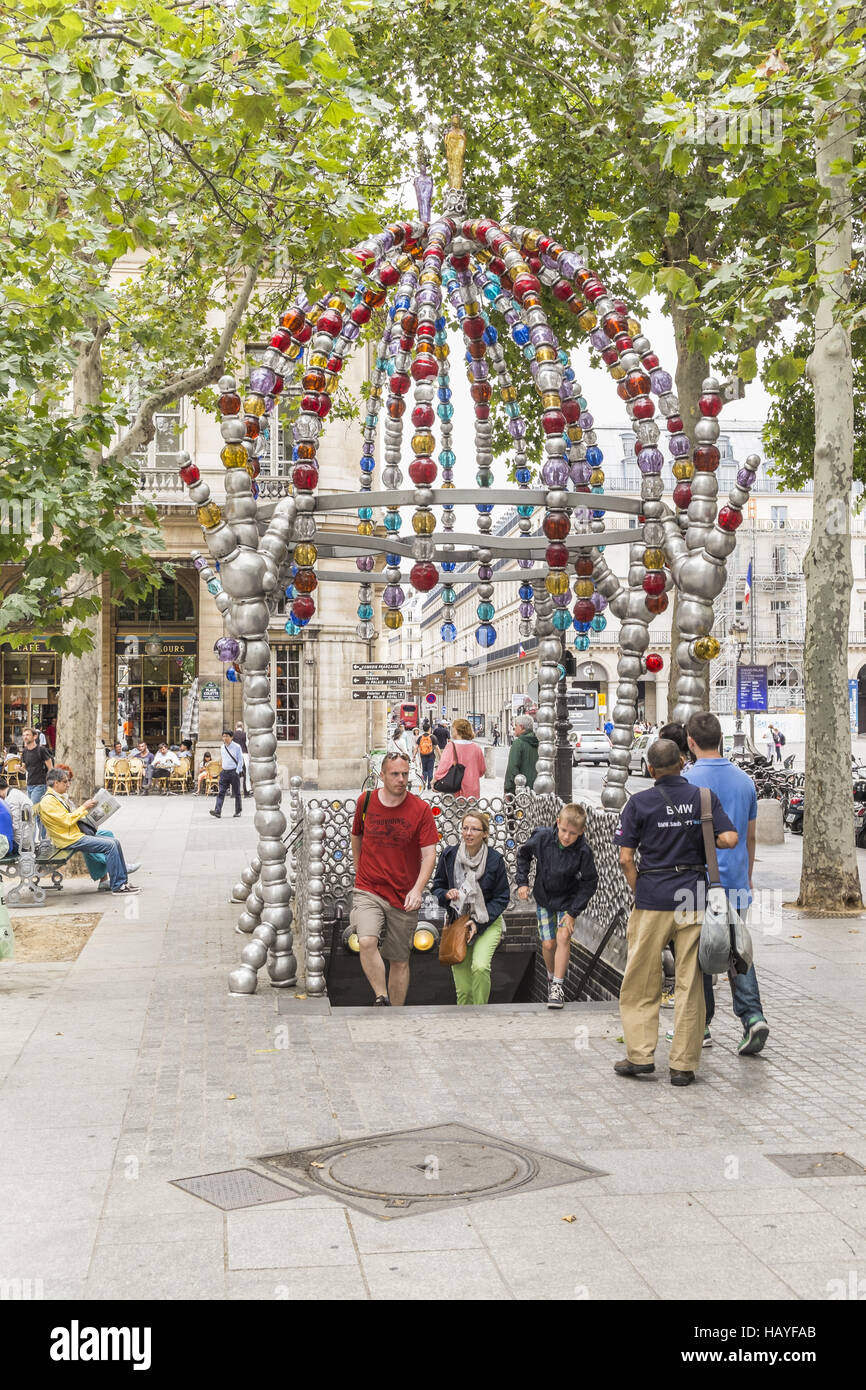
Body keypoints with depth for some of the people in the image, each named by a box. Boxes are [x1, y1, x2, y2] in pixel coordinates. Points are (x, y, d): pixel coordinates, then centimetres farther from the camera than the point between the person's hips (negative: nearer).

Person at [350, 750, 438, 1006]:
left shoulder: (421, 810, -6)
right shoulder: (366, 802, 0)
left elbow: (429, 854, -8)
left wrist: (417, 889, -22)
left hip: (404, 898, 0)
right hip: (368, 891, 0)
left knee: (400, 961, 8)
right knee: (367, 942, -27)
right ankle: (381, 999, -12)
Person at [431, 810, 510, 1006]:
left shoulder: (495, 859, -9)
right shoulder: (449, 854, -4)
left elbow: (501, 898, -3)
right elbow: (436, 887, 9)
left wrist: (478, 923, -12)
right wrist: (446, 894, -15)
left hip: (487, 923, -2)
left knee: (480, 967, -26)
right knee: (463, 990, -2)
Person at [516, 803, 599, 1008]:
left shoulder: (583, 851, -26)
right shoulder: (542, 837, -22)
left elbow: (589, 883, -14)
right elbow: (524, 854, -1)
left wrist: (573, 911, -16)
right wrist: (522, 882, -6)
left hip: (568, 899, -1)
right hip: (543, 897, 1)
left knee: (563, 937, -15)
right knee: (548, 943, 0)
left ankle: (557, 987, -8)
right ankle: (551, 976, 28)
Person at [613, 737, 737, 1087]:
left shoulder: (639, 803, -2)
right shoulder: (704, 797, 3)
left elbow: (625, 859, -5)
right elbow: (730, 839, -7)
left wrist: (640, 893, 7)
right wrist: (700, 840, 11)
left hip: (653, 897, -2)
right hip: (694, 897, 2)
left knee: (641, 981, 10)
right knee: (690, 983, 5)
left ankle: (640, 1054, 9)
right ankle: (683, 1065, 7)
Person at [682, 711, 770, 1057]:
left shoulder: (686, 780, -10)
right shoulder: (744, 780, 4)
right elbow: (750, 837, 12)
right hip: (735, 882, 4)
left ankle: (700, 1025, 16)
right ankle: (752, 1015, -4)